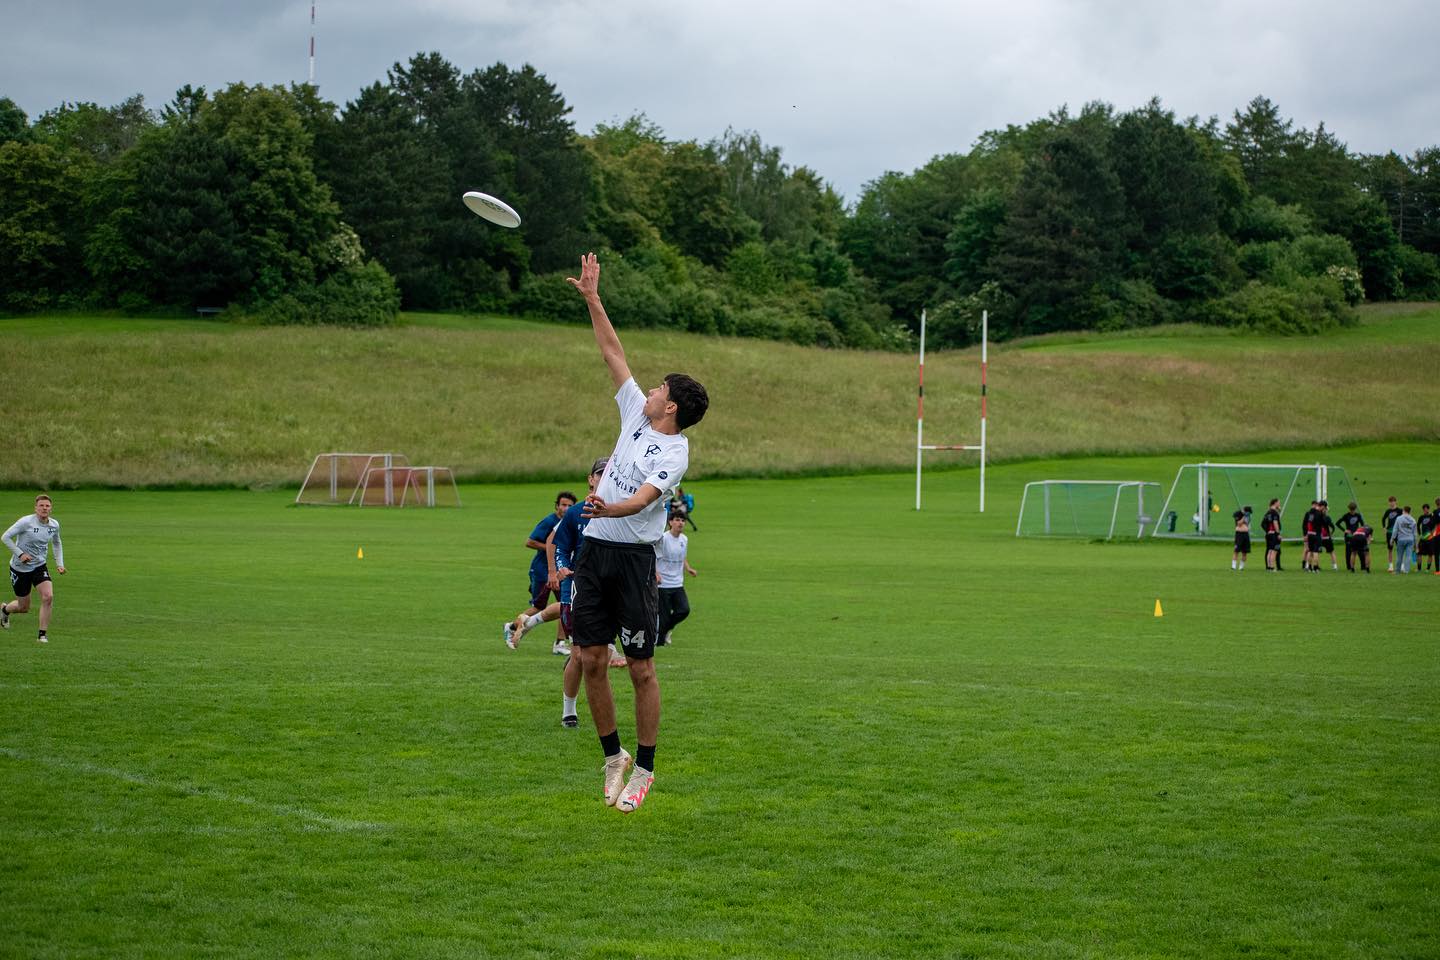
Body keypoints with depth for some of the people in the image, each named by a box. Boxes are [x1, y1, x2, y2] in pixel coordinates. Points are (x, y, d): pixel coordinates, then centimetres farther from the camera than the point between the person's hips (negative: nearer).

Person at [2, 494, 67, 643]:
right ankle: (4, 609, 43)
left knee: (48, 597, -21)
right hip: (20, 568, -4)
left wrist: (60, 564, 6)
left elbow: (56, 544, 17)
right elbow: (6, 537, -14)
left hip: (40, 566, 4)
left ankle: (43, 634, -7)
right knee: (24, 608, 6)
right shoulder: (26, 522, -19)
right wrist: (20, 554, -21)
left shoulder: (54, 525, -2)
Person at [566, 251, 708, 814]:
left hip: (634, 557, -7)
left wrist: (609, 508, -46)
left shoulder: (674, 452, -11)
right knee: (591, 660, 4)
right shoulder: (636, 415, 10)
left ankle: (643, 769, 5)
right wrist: (592, 299, 14)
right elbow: (613, 353, 16)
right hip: (595, 552, 7)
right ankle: (613, 756, 17)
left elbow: (643, 498, -27)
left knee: (641, 668, -3)